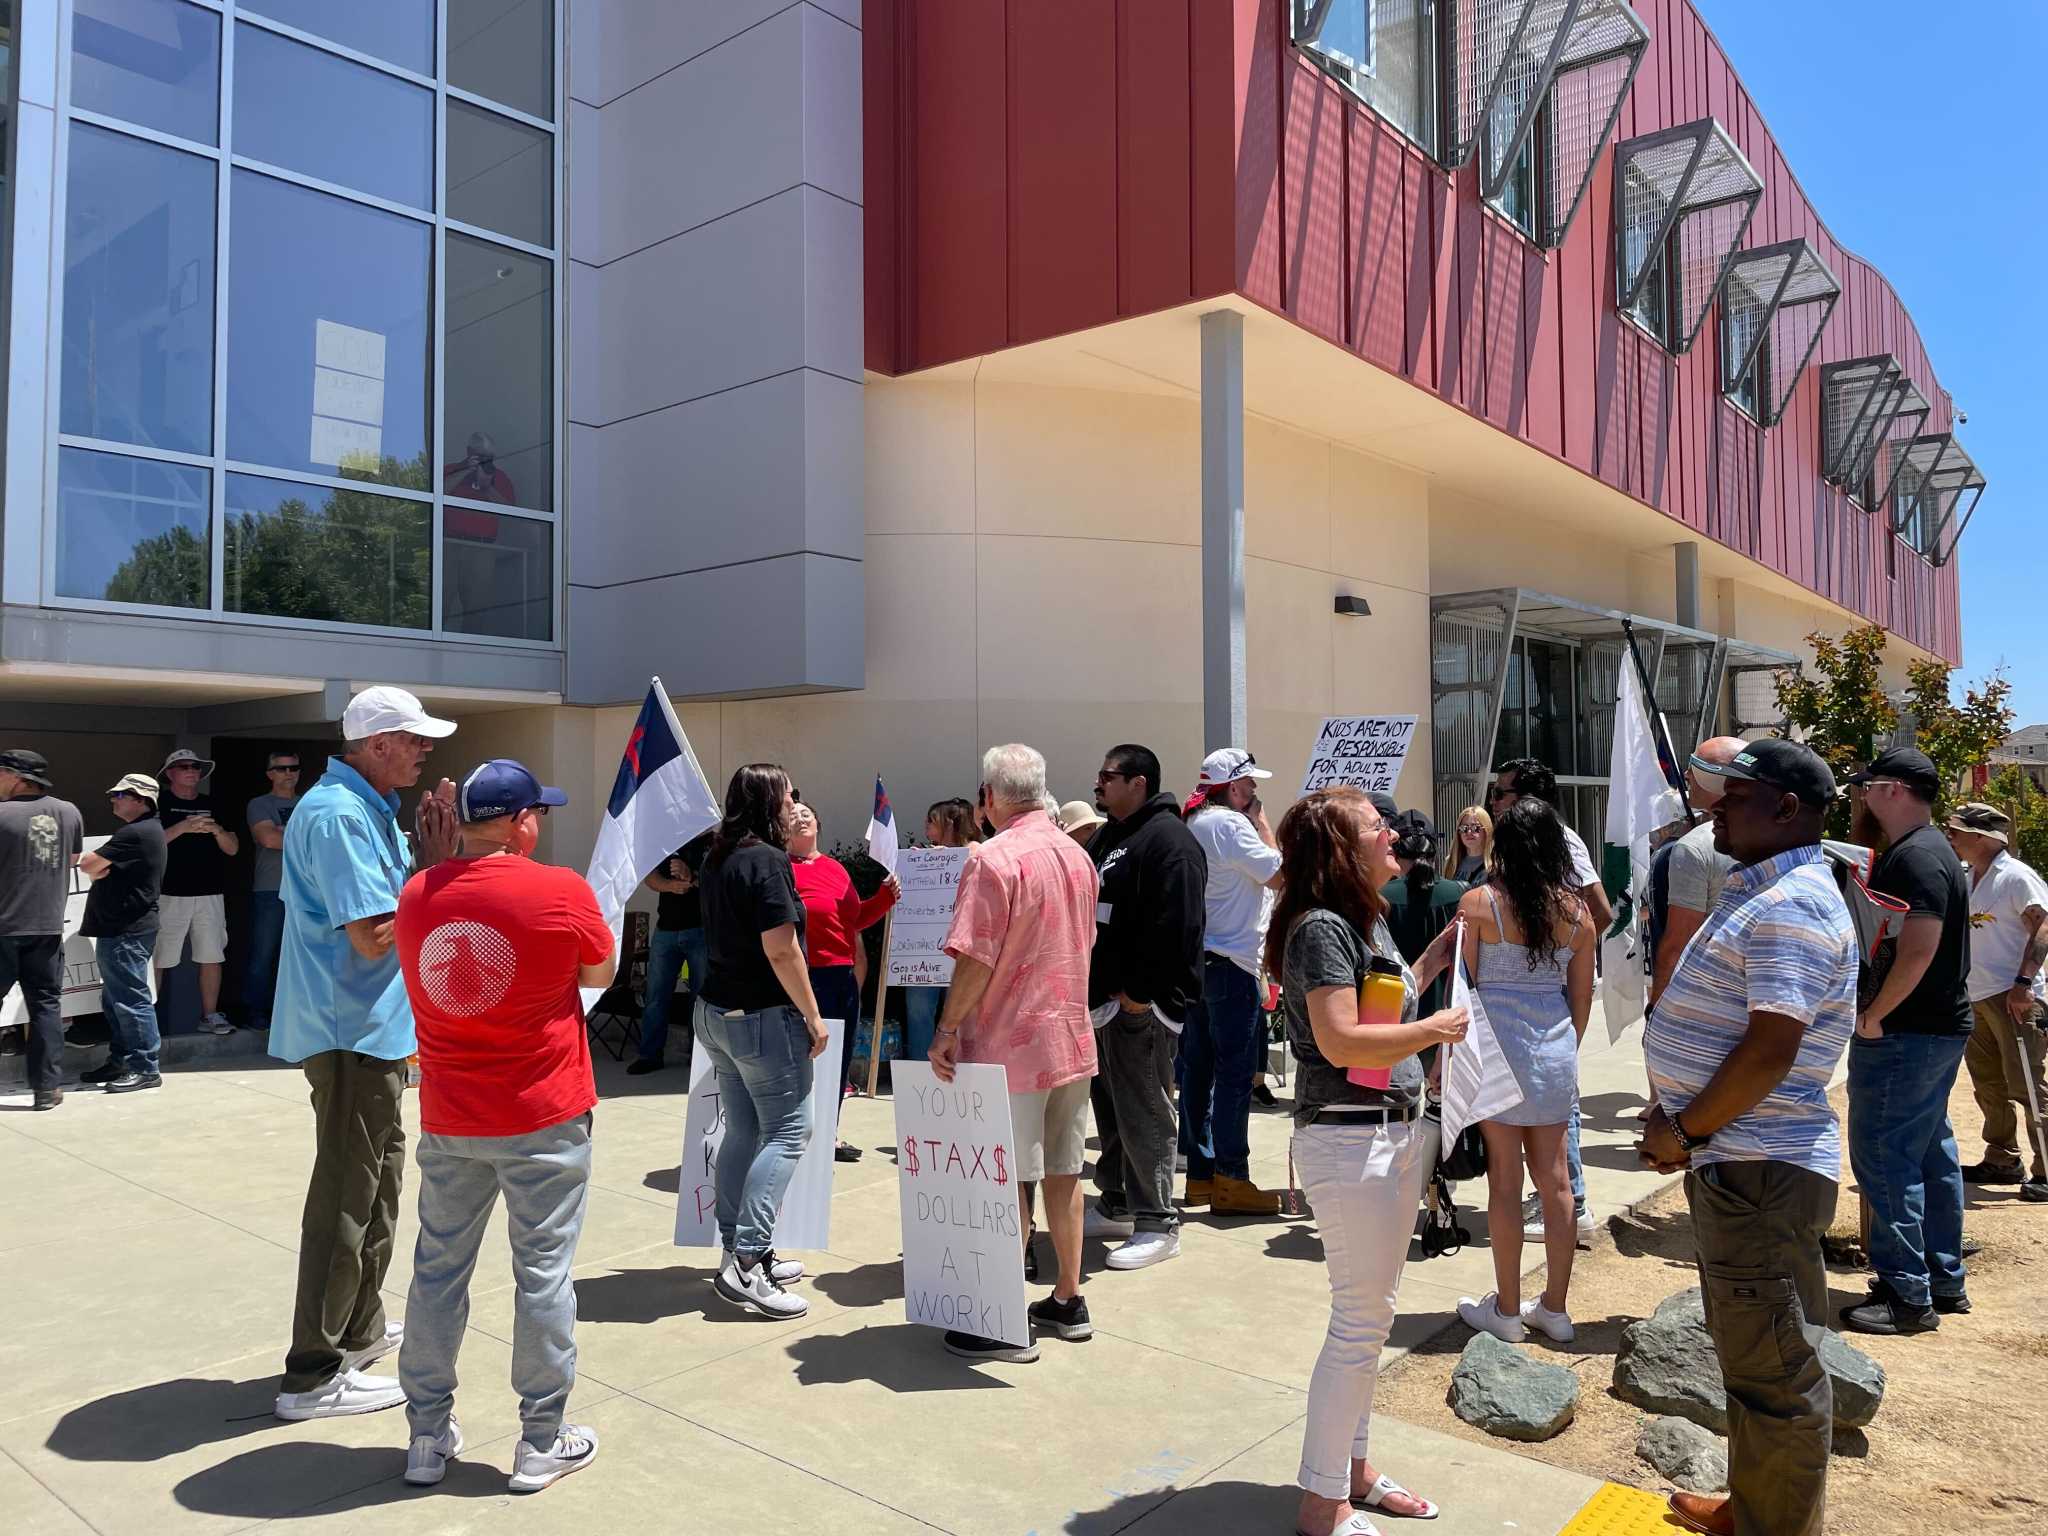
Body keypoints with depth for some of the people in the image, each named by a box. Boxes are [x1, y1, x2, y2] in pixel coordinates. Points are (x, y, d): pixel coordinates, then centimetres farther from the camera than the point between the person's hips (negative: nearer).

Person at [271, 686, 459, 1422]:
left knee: (377, 1178, 21)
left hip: (374, 1027, 11)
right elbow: (374, 937, -24)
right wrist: (432, 867, -16)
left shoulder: (370, 809, 11)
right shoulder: (338, 815, -20)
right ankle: (313, 1373, 7)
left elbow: (404, 902, 14)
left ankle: (361, 1329, 35)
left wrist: (434, 857, 1)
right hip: (351, 1030, -11)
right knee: (347, 1196, -3)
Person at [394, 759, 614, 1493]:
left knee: (438, 1268, 15)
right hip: (544, 1118, -4)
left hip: (448, 1121, 4)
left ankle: (428, 1435, 26)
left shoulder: (416, 895, -1)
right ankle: (541, 1443, 16)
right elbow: (600, 973, 0)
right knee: (543, 1272, 6)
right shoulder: (562, 891, -15)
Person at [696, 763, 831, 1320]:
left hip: (715, 1009, 9)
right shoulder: (767, 860, -17)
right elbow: (780, 949, -21)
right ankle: (746, 1259, -8)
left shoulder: (716, 859, 10)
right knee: (788, 1130, -3)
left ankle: (741, 1251, 20)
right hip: (763, 1017, -9)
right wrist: (813, 1017, -14)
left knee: (742, 1132, 14)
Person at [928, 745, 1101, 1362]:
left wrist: (948, 1028, -12)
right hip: (1073, 1039, 8)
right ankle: (1068, 1302, 26)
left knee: (1008, 1183, 0)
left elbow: (976, 958, -21)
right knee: (1064, 1172, 15)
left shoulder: (994, 858, -17)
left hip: (1011, 1045, -8)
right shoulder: (1077, 854, 9)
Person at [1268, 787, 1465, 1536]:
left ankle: (1354, 1467, 34)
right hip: (1349, 1139, -10)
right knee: (1360, 1321, -1)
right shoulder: (1321, 927, -18)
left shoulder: (1367, 918, 11)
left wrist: (1439, 954, 14)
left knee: (1371, 1314, 19)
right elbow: (1341, 1041, -26)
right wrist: (1439, 1029, -16)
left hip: (1397, 1130, 10)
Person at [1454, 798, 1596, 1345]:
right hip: (1557, 1052, 4)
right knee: (1554, 1179, 12)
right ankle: (1555, 1307, 23)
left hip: (1497, 1048, -4)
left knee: (1505, 1180, 5)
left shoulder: (1477, 903, -10)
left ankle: (1507, 1310, 16)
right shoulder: (1576, 910, 1)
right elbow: (1582, 998, 8)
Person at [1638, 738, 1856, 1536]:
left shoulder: (1791, 905, -19)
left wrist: (1685, 1132, -15)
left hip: (1762, 1171, -11)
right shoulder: (1758, 892, 14)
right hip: (1735, 1162, 11)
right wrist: (1678, 1118, 10)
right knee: (1747, 1352, 21)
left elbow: (1769, 1052, -25)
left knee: (1775, 1370, 1)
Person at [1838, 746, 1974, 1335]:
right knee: (1931, 1152, 17)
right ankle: (1944, 1281, 27)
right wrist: (1861, 823, 14)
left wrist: (1873, 1016, -20)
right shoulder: (1926, 850, 14)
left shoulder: (1916, 856, -19)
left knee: (1885, 1155, -5)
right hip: (1940, 1028, 11)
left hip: (1905, 1034, -11)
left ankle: (1907, 1295, 1)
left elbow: (1919, 950, -27)